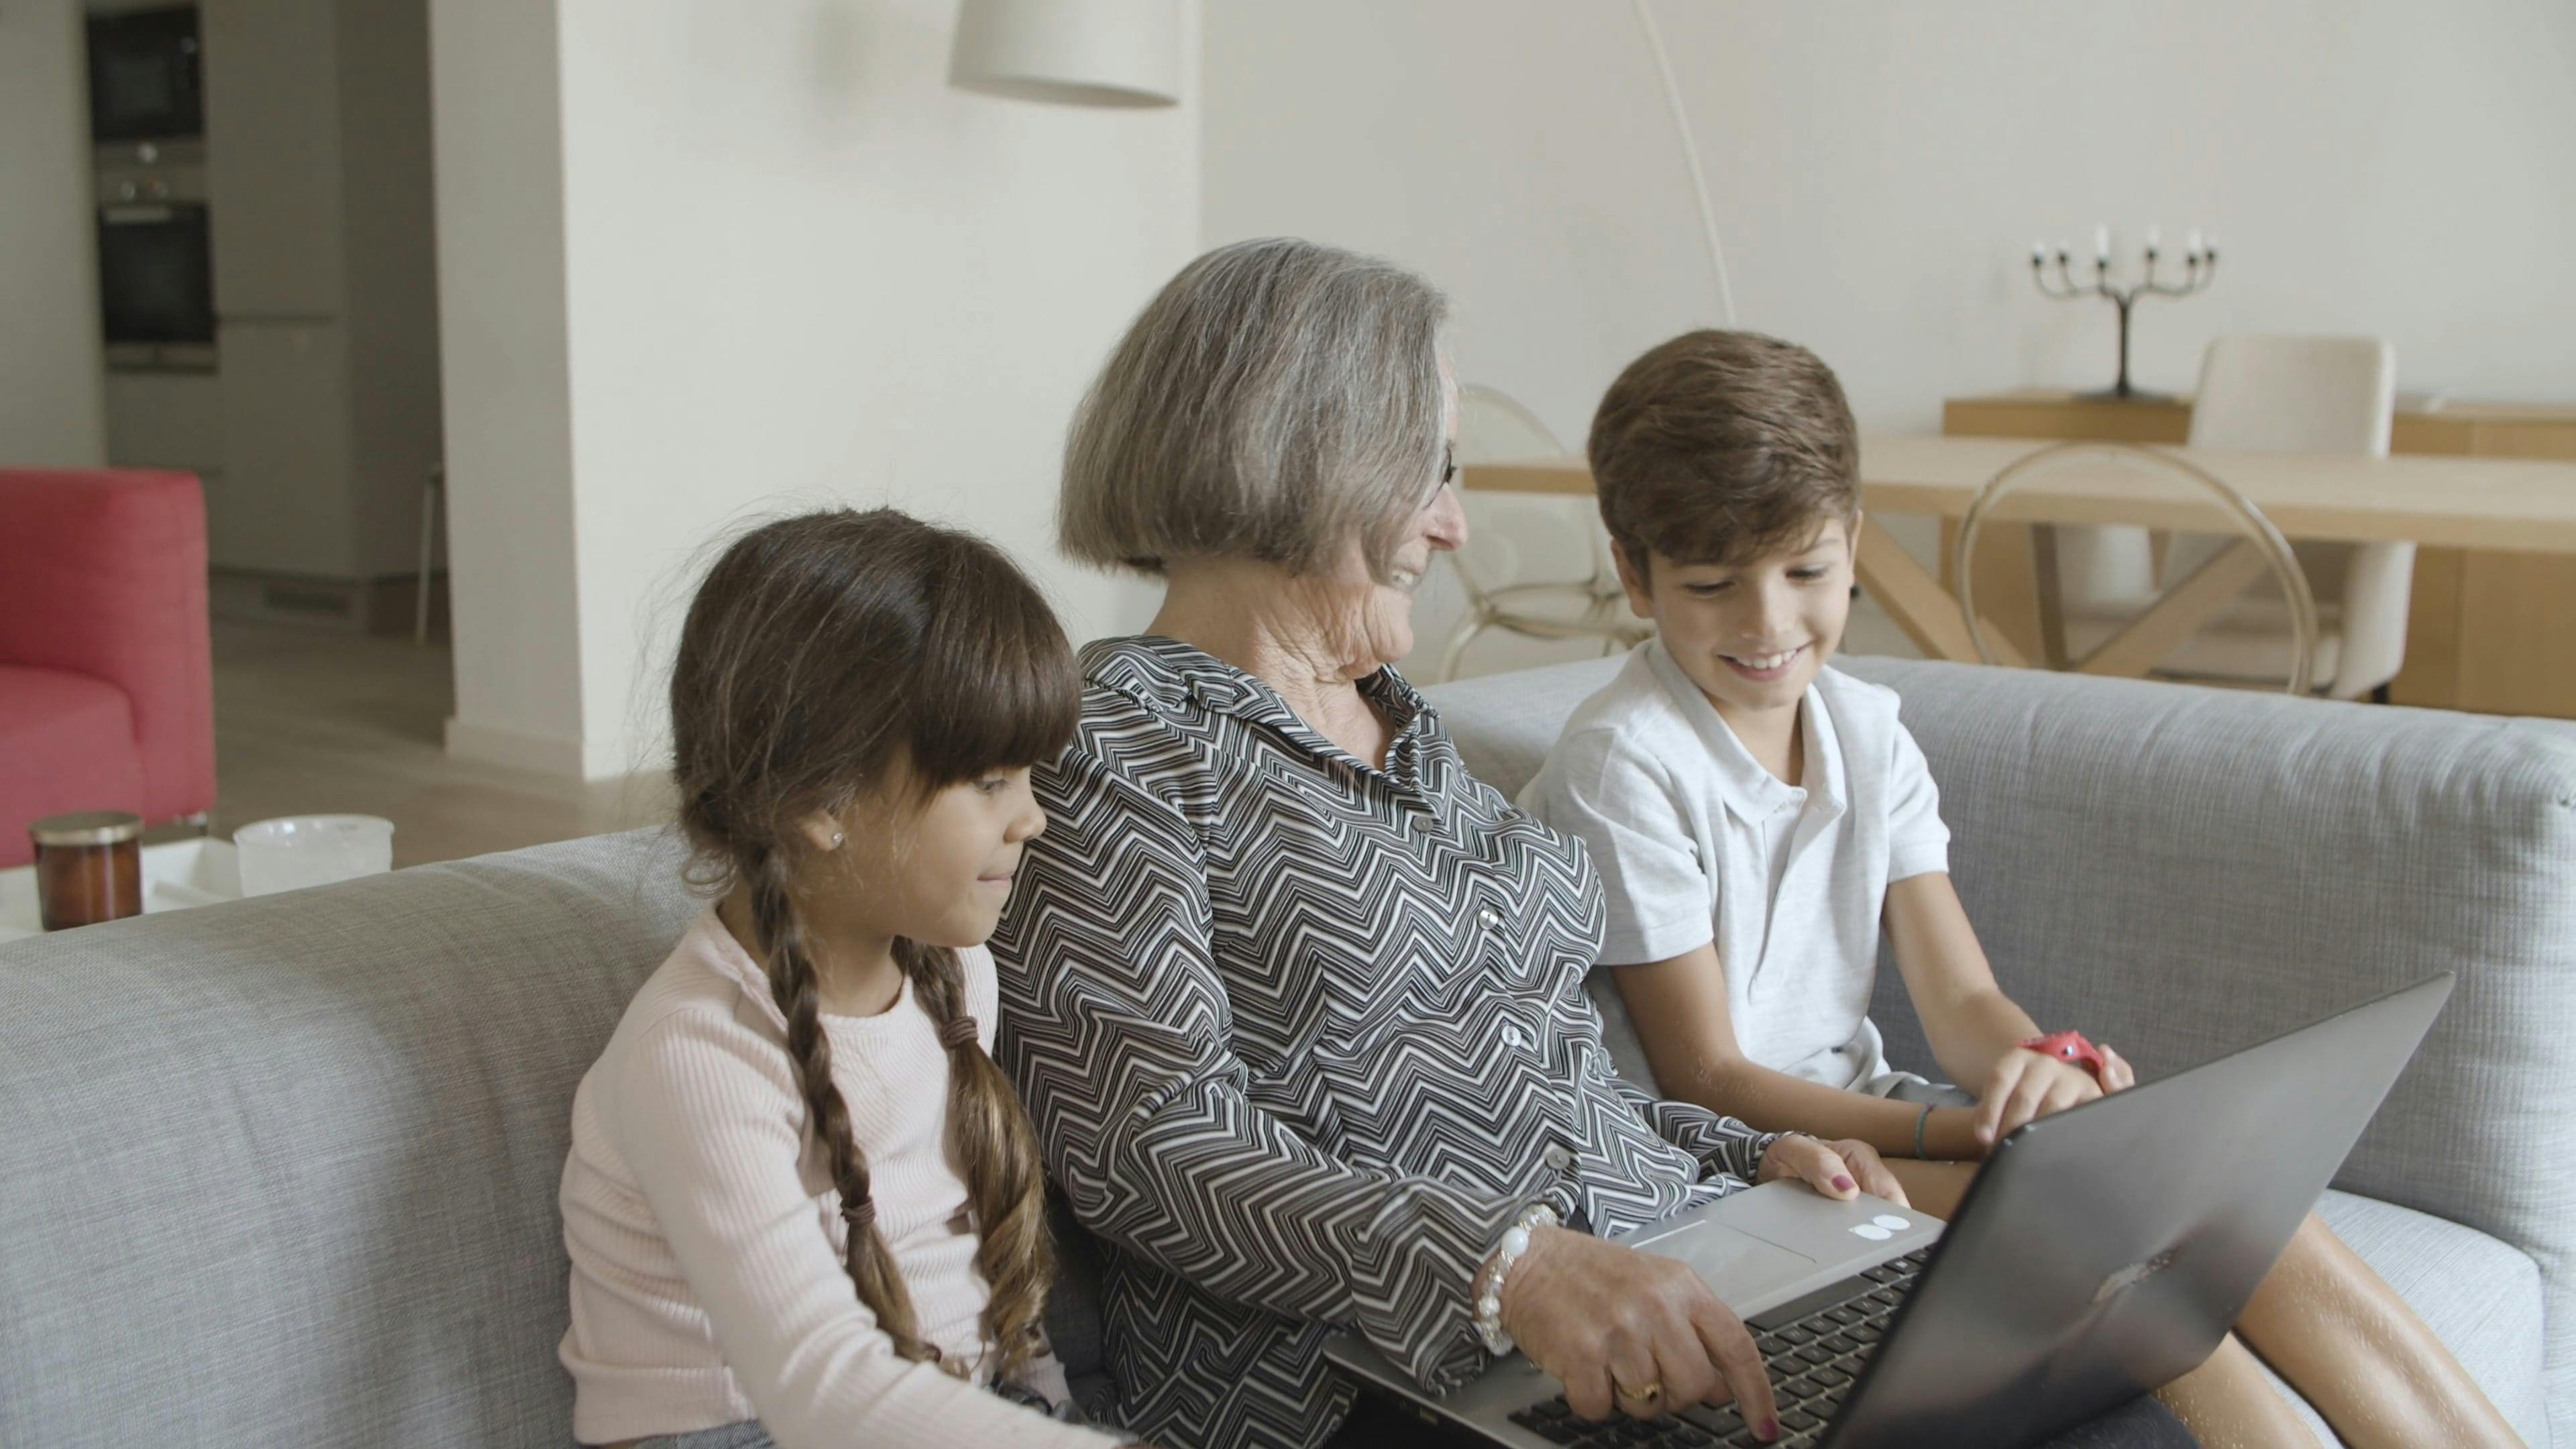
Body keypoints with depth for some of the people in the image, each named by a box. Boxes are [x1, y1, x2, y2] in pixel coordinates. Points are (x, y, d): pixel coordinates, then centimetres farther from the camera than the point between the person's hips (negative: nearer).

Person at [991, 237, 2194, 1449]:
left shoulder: (1407, 731, 23)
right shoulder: (1106, 746, -4)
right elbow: (1153, 1144, -16)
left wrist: (1745, 1159, 10)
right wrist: (1508, 1268, -27)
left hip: (1672, 1287, 9)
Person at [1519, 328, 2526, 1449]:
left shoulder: (1866, 733, 6)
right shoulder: (1619, 769, -15)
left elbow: (1960, 1000, 2)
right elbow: (1706, 1077, -15)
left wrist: (2038, 1065, -22)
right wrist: (1956, 1131, -26)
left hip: (1857, 1102, 7)